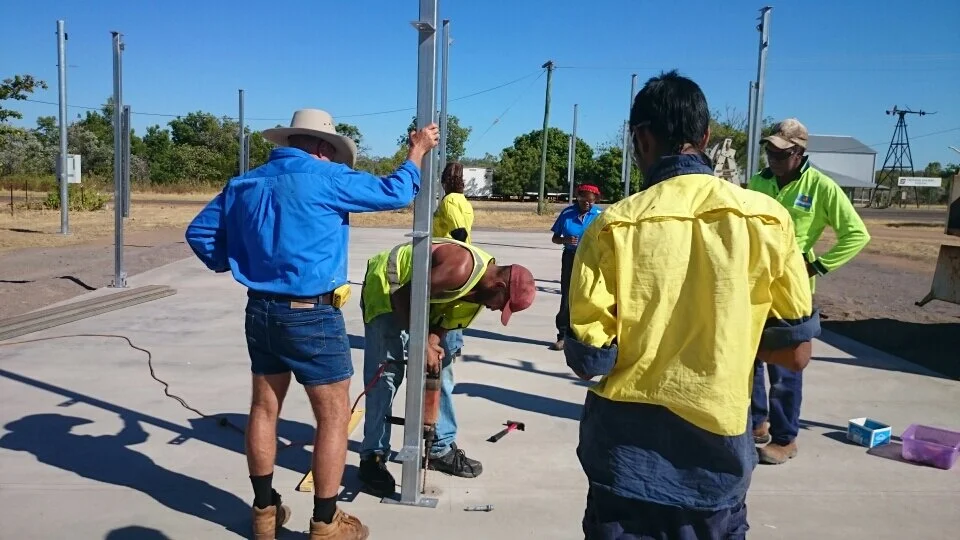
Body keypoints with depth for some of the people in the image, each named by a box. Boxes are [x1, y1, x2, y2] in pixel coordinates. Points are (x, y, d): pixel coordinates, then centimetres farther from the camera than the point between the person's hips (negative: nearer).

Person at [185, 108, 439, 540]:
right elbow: (394, 193, -6)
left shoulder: (245, 183, 9)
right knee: (334, 416, 4)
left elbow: (199, 232, 12)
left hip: (261, 310, 7)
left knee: (265, 407, 16)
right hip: (310, 315, -7)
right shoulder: (326, 177, -11)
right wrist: (416, 153, 8)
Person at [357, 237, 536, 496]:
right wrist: (422, 346, -32)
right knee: (385, 373, -14)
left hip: (420, 299, 9)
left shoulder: (482, 282, -5)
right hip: (386, 288, -9)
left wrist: (433, 343, -20)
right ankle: (372, 458, -4)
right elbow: (403, 297, -33)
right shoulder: (461, 269, -34)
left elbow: (448, 318, -2)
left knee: (439, 368, 8)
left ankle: (441, 449, 18)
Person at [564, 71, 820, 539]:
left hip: (626, 458, -1)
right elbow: (795, 351, -2)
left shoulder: (613, 226, -13)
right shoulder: (768, 219, -8)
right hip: (716, 453, 2)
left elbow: (589, 359, -11)